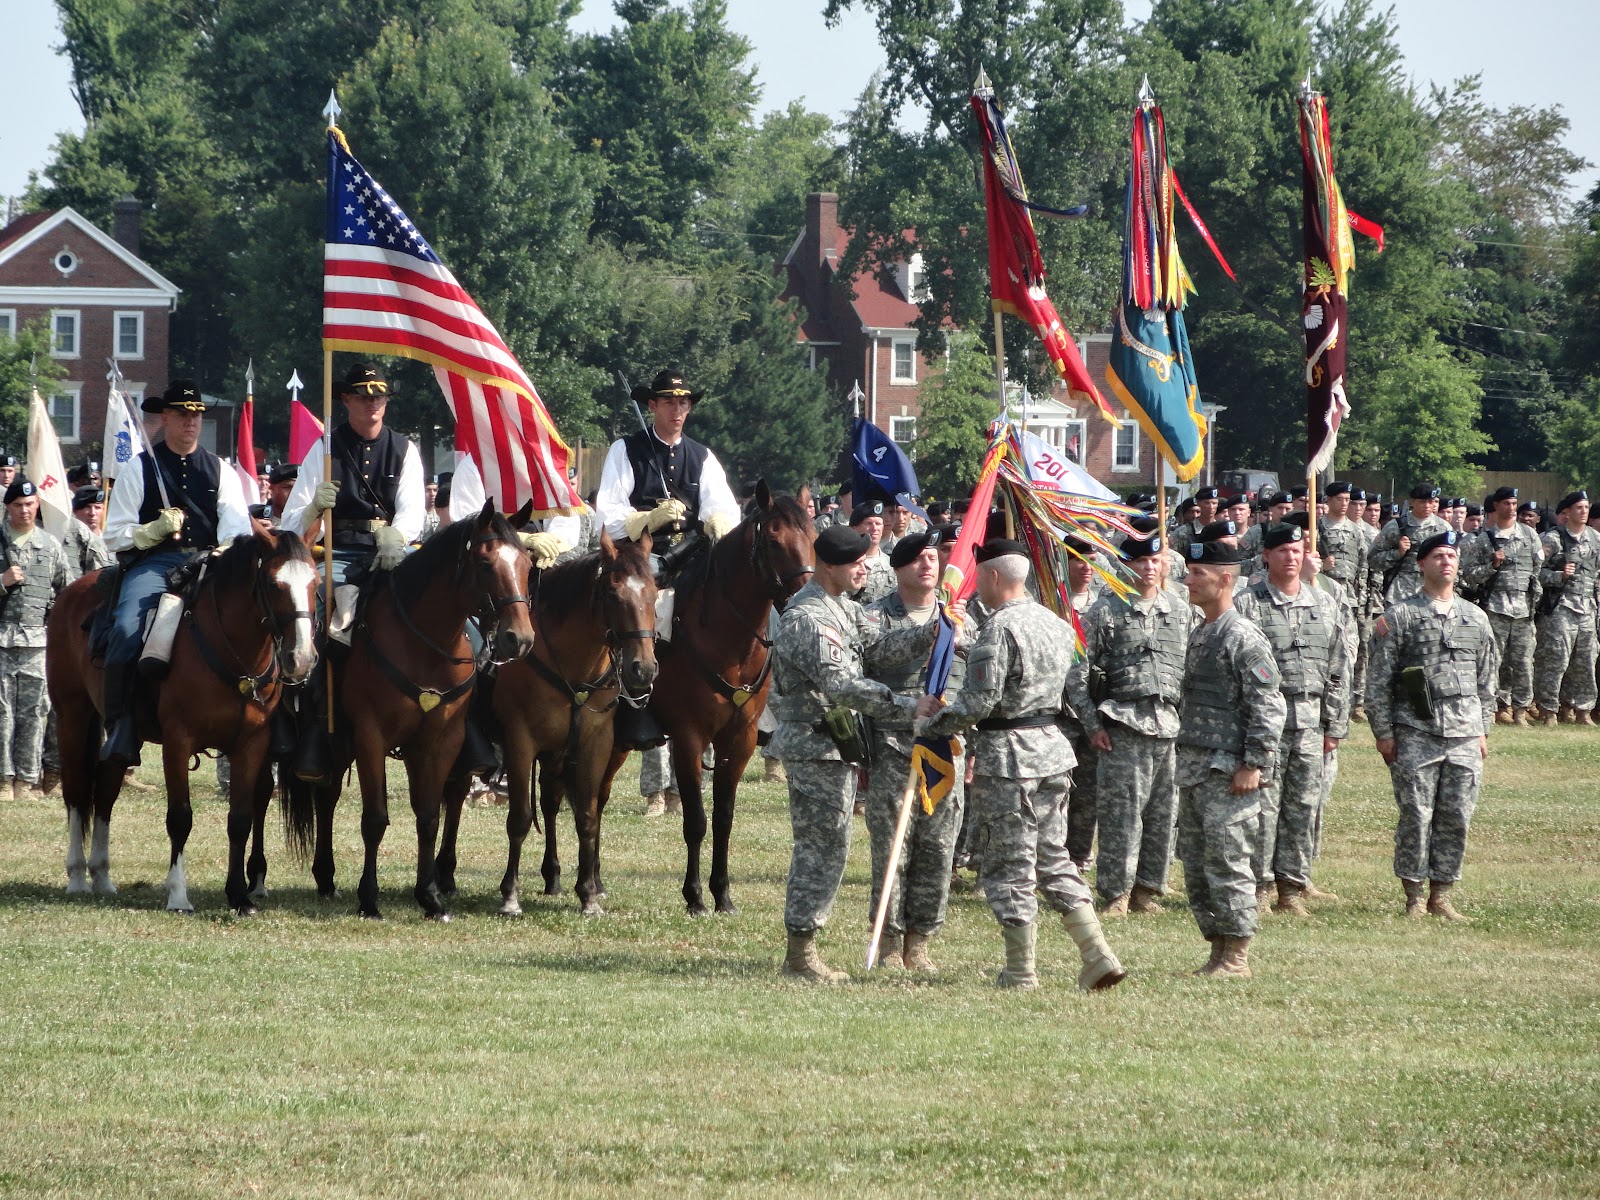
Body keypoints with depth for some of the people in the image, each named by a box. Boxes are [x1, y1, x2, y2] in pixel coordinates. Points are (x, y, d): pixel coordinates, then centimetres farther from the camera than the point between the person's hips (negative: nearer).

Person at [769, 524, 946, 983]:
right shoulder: (808, 618, -20)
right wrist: (908, 706, -29)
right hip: (816, 745, -10)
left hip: (838, 745, 10)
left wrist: (931, 634, -13)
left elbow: (879, 647, 3)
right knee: (823, 847, -7)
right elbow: (842, 685, -27)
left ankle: (803, 947, 20)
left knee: (826, 849, 14)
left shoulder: (842, 607, 13)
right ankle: (800, 953, -1)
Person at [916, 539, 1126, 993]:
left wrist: (930, 723, -5)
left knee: (1009, 868, 1)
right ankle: (1098, 957, 6)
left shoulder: (1000, 628, -17)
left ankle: (1020, 973, 5)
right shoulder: (1055, 623, 10)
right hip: (1054, 749, 8)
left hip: (1007, 756, -8)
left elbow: (980, 700, -21)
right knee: (1052, 857, 15)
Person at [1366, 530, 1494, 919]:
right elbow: (1378, 679, 0)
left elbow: (1486, 680, 19)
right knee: (1416, 815, -4)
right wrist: (1383, 733, -4)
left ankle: (1441, 894, 11)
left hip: (1464, 737, 4)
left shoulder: (1476, 619, 14)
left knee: (1457, 816, 2)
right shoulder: (1399, 616, 1)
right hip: (1415, 736, -4)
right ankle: (1414, 895, 6)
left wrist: (1483, 730, 14)